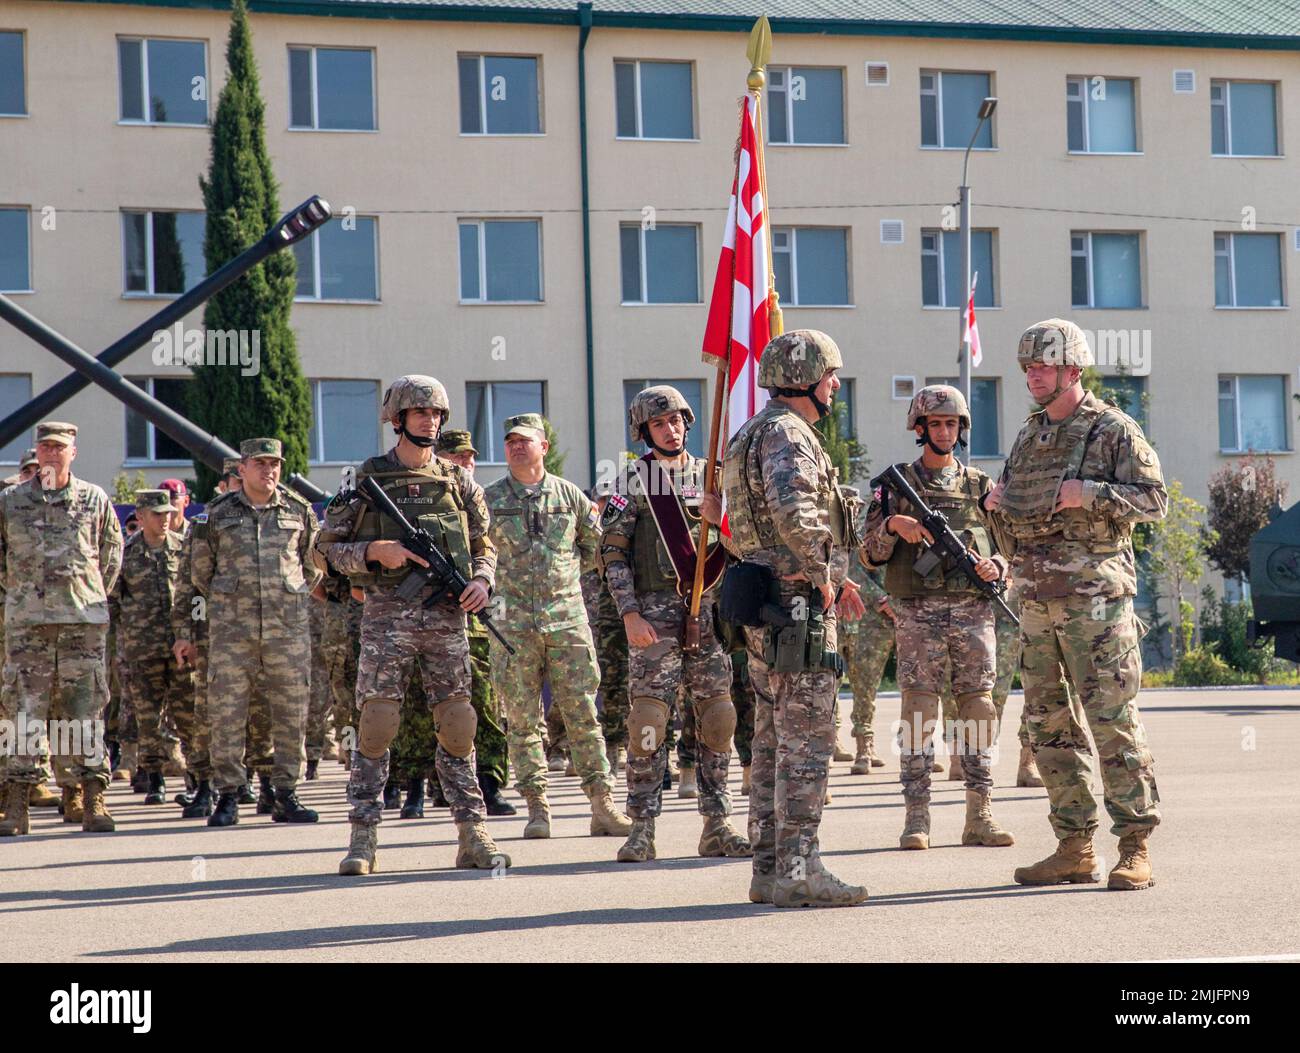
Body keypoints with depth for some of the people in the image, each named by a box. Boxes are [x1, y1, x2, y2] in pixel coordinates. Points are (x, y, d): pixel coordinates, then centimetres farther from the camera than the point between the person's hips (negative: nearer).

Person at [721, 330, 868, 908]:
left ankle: (769, 870, 14)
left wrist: (830, 577, 22)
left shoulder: (758, 433, 21)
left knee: (774, 739, 11)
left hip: (766, 605, 11)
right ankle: (798, 869, -10)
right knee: (806, 737, -9)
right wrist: (821, 574, -18)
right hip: (797, 601, -10)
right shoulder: (788, 434, -13)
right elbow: (792, 511, -31)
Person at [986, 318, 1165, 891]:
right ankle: (1075, 848, 12)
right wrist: (997, 506, 3)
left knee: (1113, 720, -8)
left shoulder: (1113, 430, -3)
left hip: (1096, 598, -7)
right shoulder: (1027, 438, 17)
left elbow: (1154, 498, -8)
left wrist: (1089, 494, -18)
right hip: (1037, 601, 7)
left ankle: (1135, 848, -5)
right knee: (1049, 725, 6)